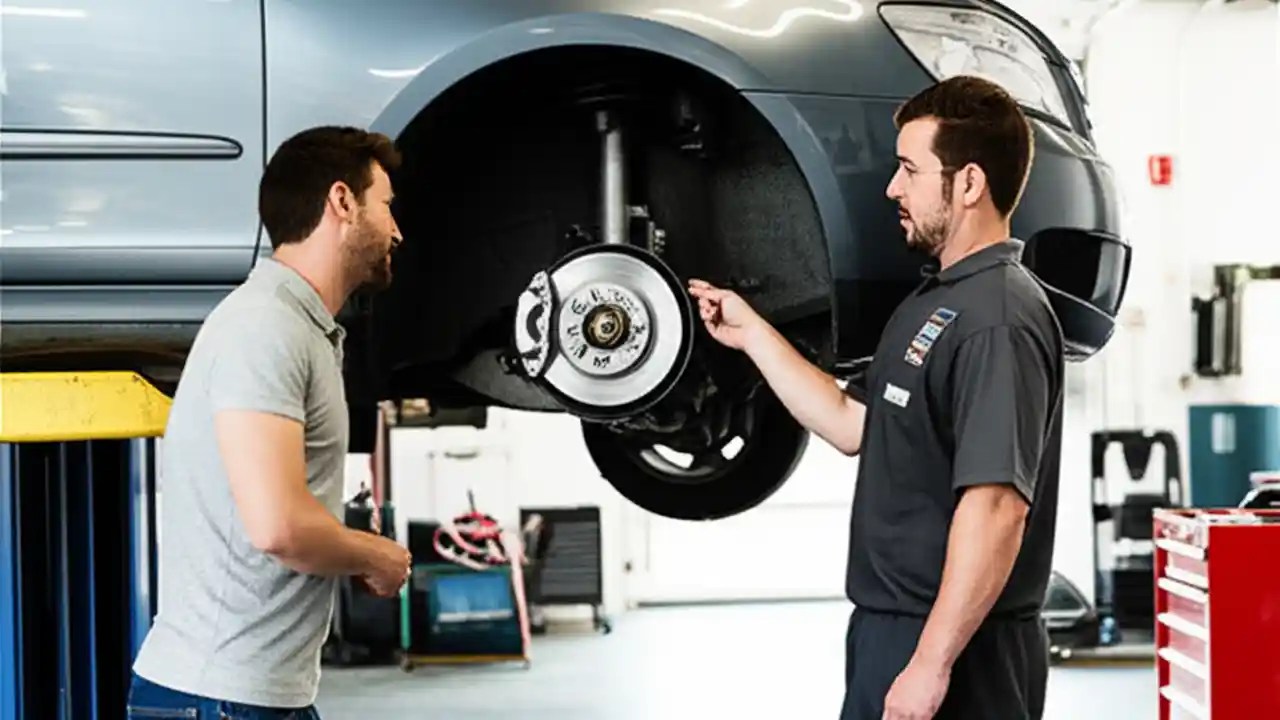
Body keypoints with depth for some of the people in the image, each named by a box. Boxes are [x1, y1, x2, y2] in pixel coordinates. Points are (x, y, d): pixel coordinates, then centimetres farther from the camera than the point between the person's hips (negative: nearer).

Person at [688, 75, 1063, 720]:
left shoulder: (998, 320, -20)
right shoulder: (933, 299, 13)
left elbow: (996, 506, -27)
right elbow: (853, 425, 17)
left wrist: (931, 662, -27)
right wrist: (751, 334, 15)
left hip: (948, 645, -10)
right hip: (891, 627, 10)